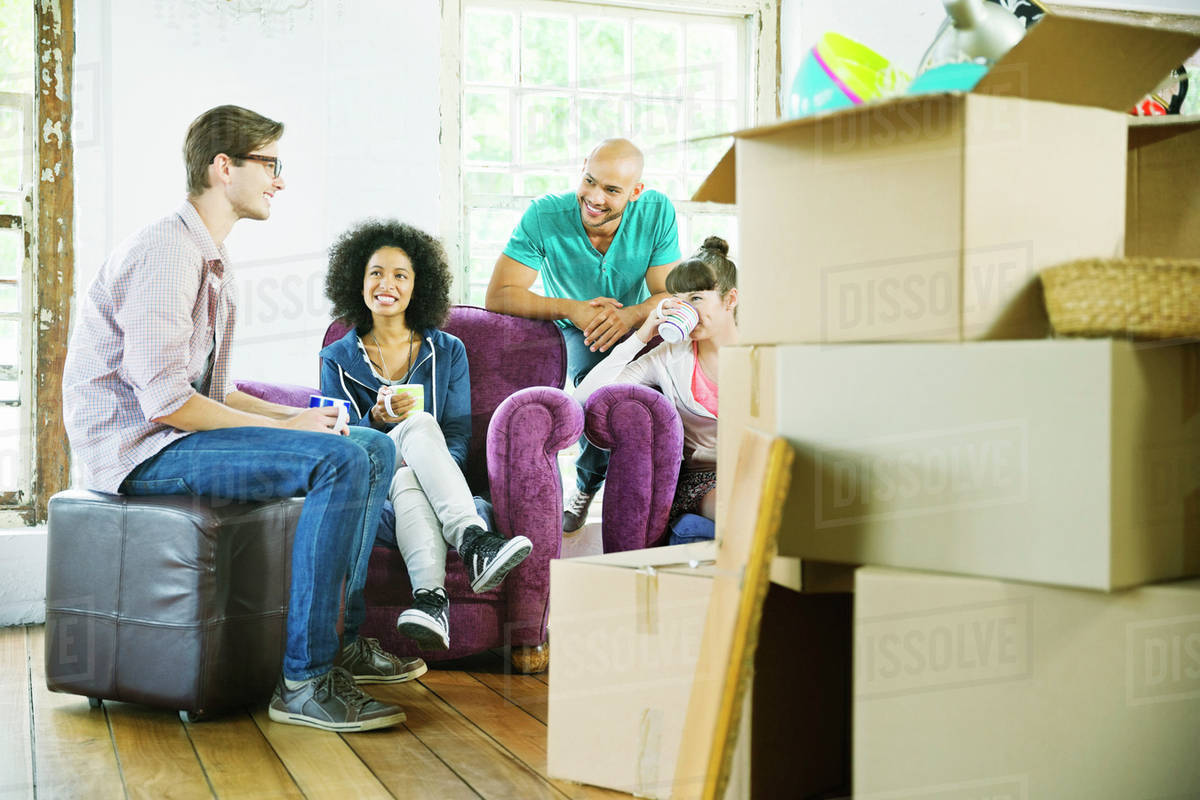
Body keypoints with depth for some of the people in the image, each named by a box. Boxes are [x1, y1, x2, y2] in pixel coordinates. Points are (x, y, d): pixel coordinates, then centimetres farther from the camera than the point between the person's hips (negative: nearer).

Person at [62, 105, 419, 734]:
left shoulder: (209, 258, 18)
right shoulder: (166, 253, -16)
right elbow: (164, 400, -24)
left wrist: (293, 416, 4)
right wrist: (282, 426, -16)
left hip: (183, 431, 10)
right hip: (138, 448, -10)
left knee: (374, 447, 4)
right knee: (341, 461, -26)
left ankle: (343, 639, 8)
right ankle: (306, 680, -25)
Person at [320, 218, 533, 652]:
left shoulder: (448, 351, 14)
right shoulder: (337, 360, 13)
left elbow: (458, 437, 7)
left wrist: (435, 469, -16)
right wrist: (378, 420, -19)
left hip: (427, 477, 1)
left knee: (409, 479, -38)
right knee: (419, 423, -35)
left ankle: (429, 597, -61)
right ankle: (473, 543, -54)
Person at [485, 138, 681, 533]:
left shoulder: (657, 211, -16)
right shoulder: (544, 216, -21)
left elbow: (670, 296, -16)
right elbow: (498, 296, -22)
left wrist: (631, 315, -39)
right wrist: (571, 308, -35)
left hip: (637, 329, 2)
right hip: (574, 336, -2)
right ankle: (589, 482, -7)